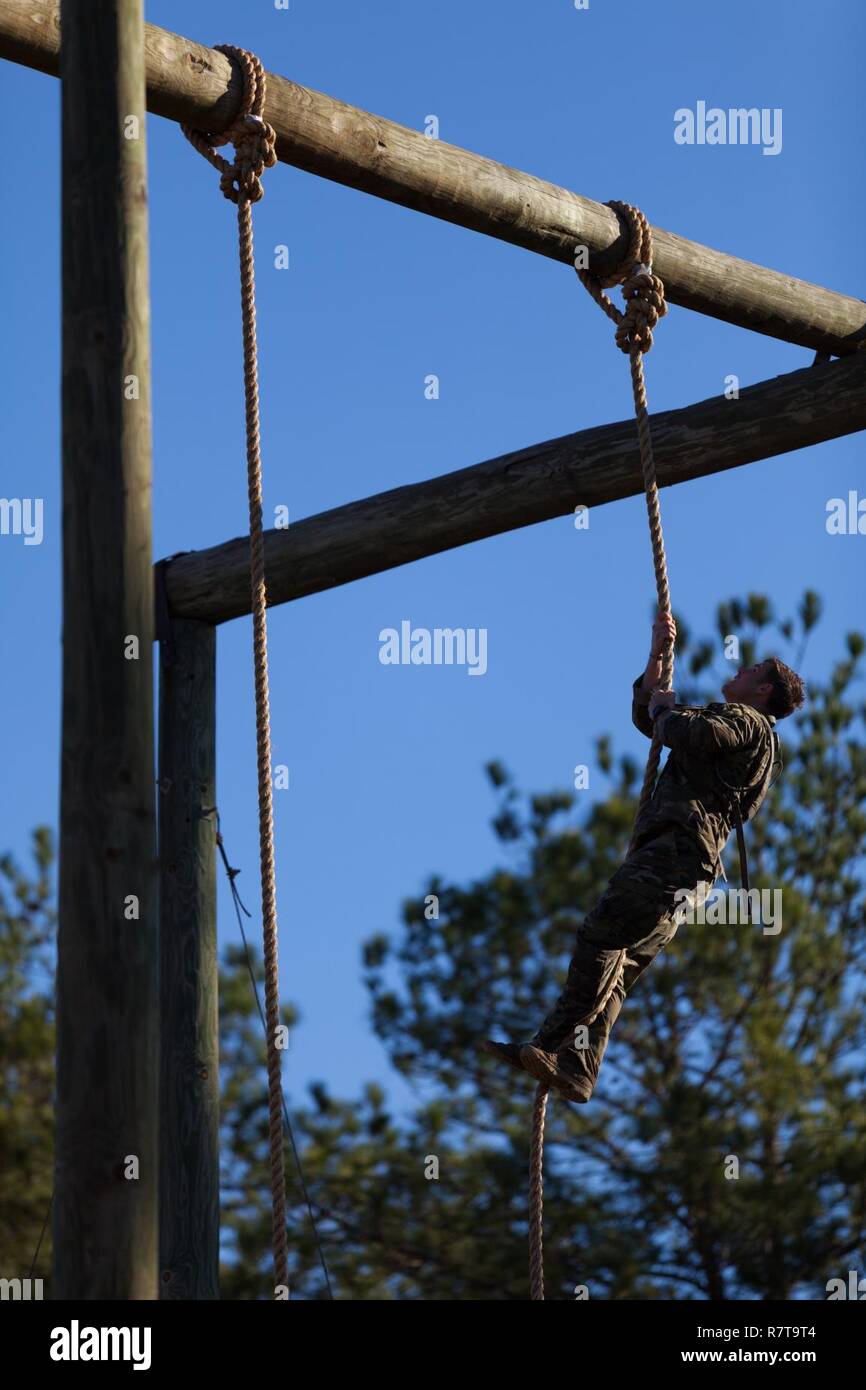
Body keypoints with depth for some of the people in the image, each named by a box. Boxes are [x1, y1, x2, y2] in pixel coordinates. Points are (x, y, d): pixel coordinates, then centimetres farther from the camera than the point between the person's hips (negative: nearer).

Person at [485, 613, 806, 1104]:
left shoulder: (747, 722, 4)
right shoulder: (726, 728, 35)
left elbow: (681, 733, -15)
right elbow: (646, 717, 40)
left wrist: (666, 708, 7)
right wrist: (658, 654, 29)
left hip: (679, 847, -10)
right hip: (671, 855, 10)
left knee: (602, 935, -22)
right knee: (615, 968, -2)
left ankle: (558, 1043, -29)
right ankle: (575, 1068, -12)